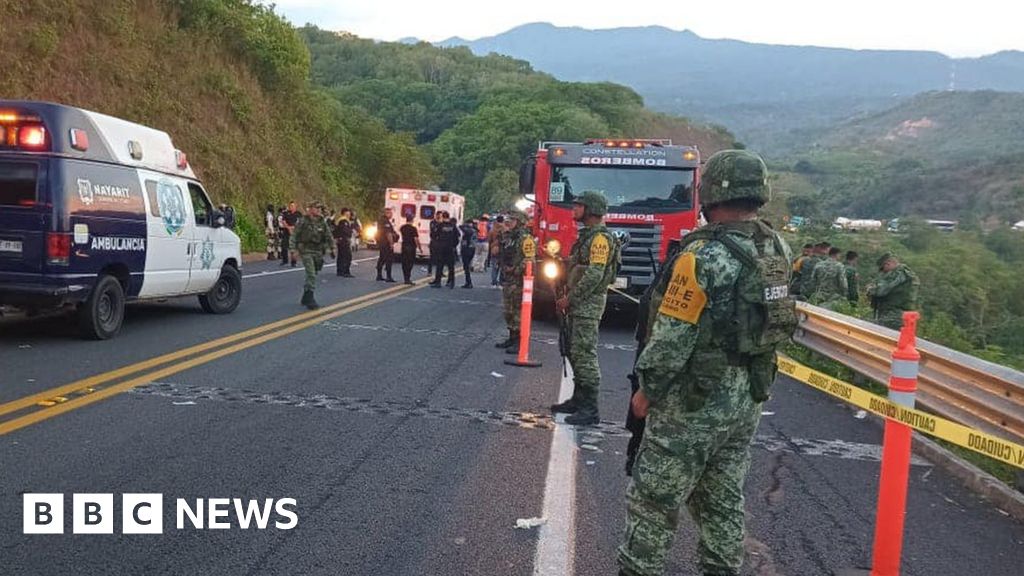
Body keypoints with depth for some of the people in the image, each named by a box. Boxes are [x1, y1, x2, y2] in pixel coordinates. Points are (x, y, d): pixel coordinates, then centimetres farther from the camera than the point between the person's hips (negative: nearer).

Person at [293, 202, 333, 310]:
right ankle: (310, 300, -12)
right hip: (306, 251, -6)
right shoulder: (302, 222, -8)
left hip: (318, 251, 6)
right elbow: (295, 236, -7)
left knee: (313, 275, 12)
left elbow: (328, 236, 13)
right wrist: (295, 250, -10)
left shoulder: (322, 222, 7)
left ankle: (306, 297, 26)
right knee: (311, 275, -15)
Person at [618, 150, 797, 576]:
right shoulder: (778, 250, 1)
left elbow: (672, 337, -19)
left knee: (654, 501, 6)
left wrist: (647, 390, -8)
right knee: (723, 500, 20)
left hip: (694, 402, -7)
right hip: (748, 400, 8)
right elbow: (776, 321, 9)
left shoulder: (704, 256, -22)